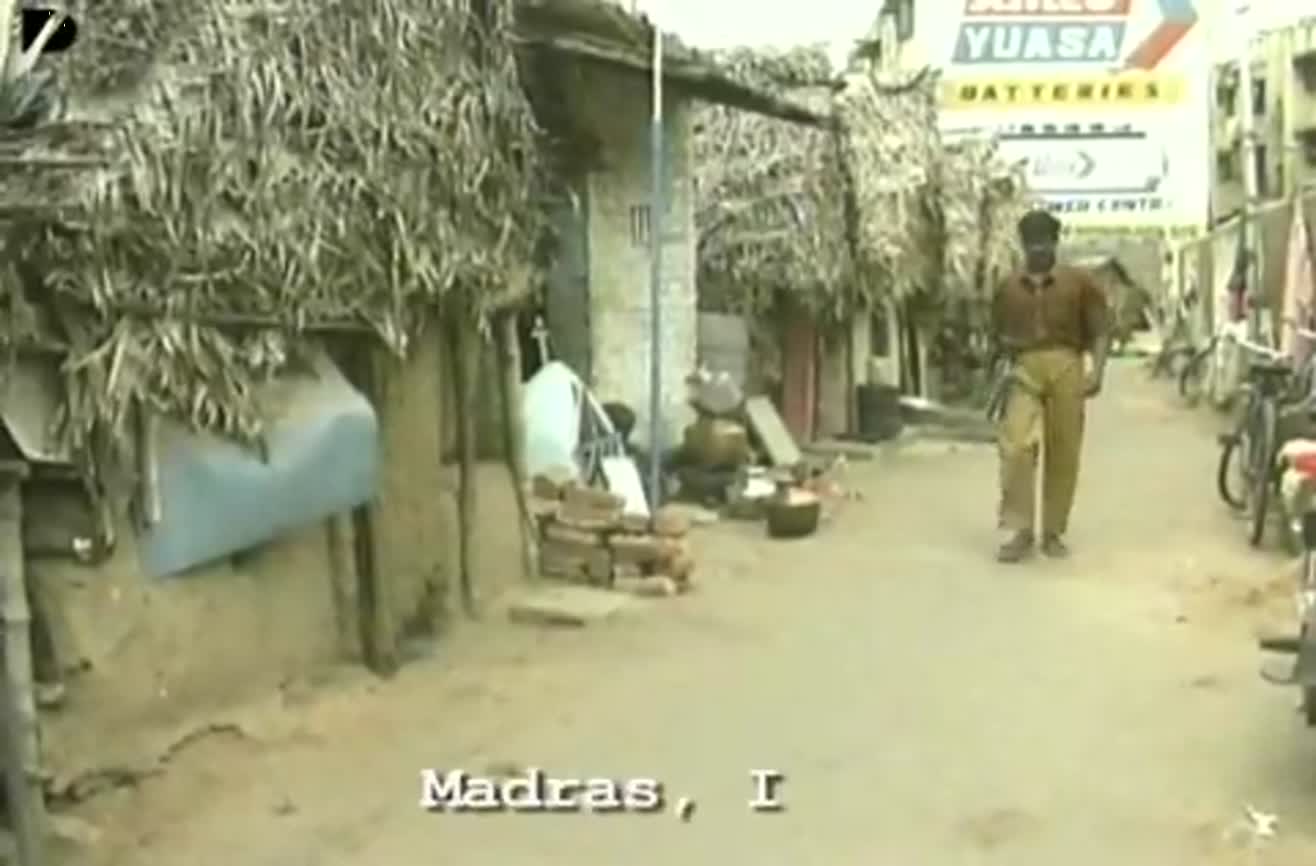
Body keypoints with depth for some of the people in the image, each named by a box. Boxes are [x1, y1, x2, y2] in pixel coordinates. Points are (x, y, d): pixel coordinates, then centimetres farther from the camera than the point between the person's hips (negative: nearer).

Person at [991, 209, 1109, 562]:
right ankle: (1018, 530, -9)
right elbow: (999, 333, 21)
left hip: (1067, 367, 0)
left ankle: (1053, 532, 13)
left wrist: (1096, 370, -11)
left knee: (1063, 454, 2)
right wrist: (1009, 344, -2)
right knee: (1016, 447, -16)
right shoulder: (1008, 288, 13)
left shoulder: (1079, 281, 7)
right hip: (1024, 370, 1)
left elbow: (1100, 329, 4)